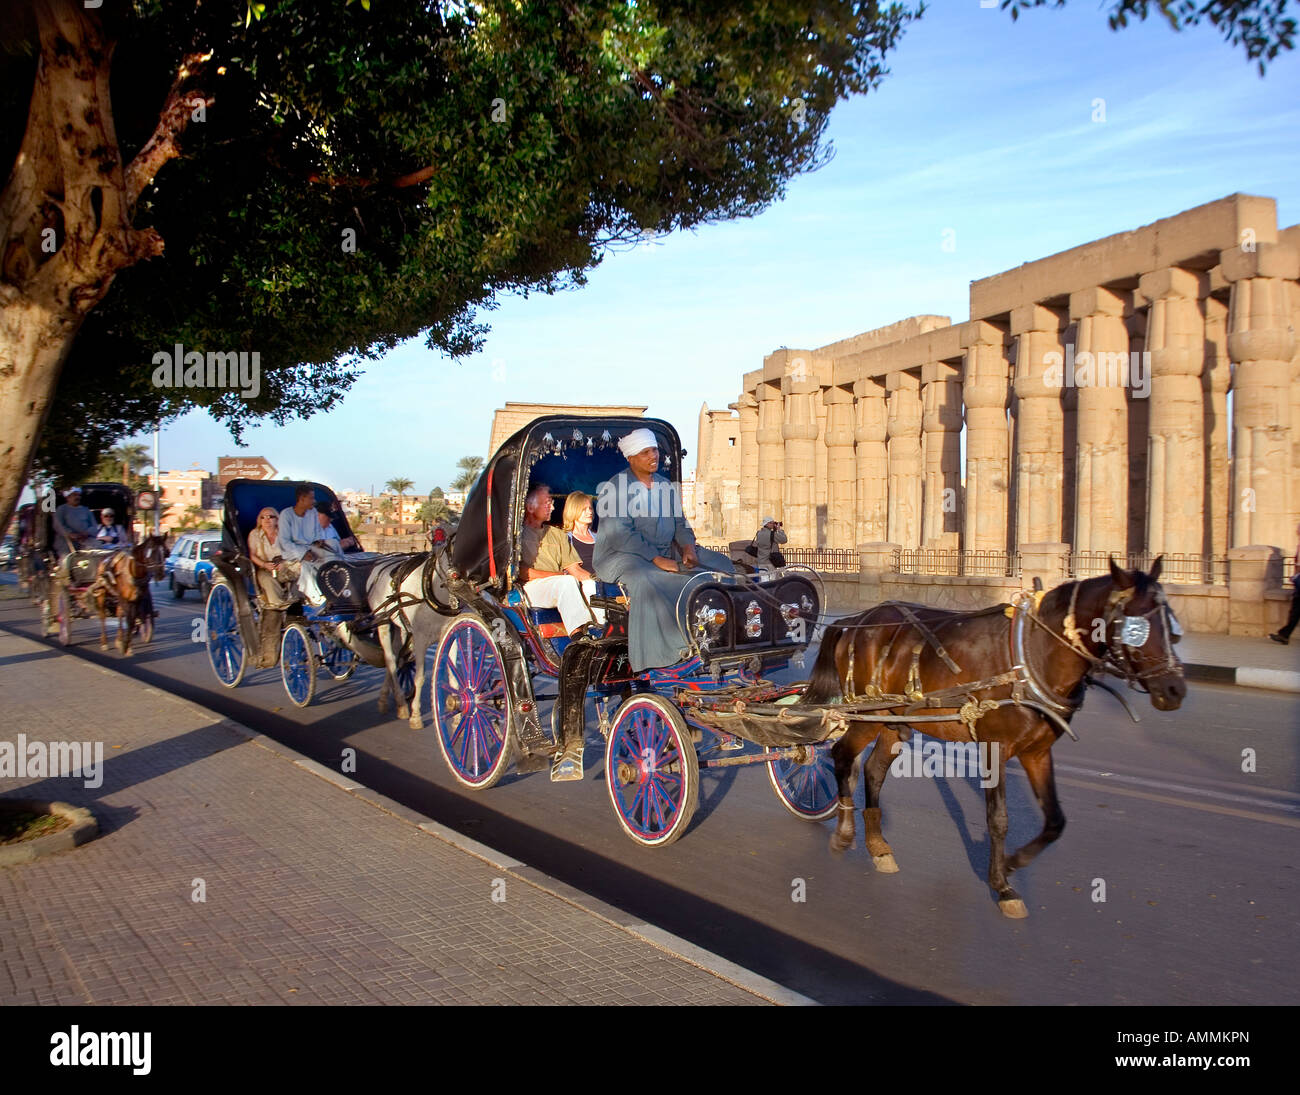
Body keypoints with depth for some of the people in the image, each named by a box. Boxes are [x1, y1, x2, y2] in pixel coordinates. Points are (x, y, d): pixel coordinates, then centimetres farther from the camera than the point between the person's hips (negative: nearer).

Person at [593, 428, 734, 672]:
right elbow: (619, 534, -17)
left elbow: (679, 522, 17)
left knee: (720, 564, -7)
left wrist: (688, 546, -6)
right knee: (645, 581, -40)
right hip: (622, 555, -7)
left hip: (666, 553, 7)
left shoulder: (666, 486, 15)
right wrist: (657, 560, -25)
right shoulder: (613, 488, -8)